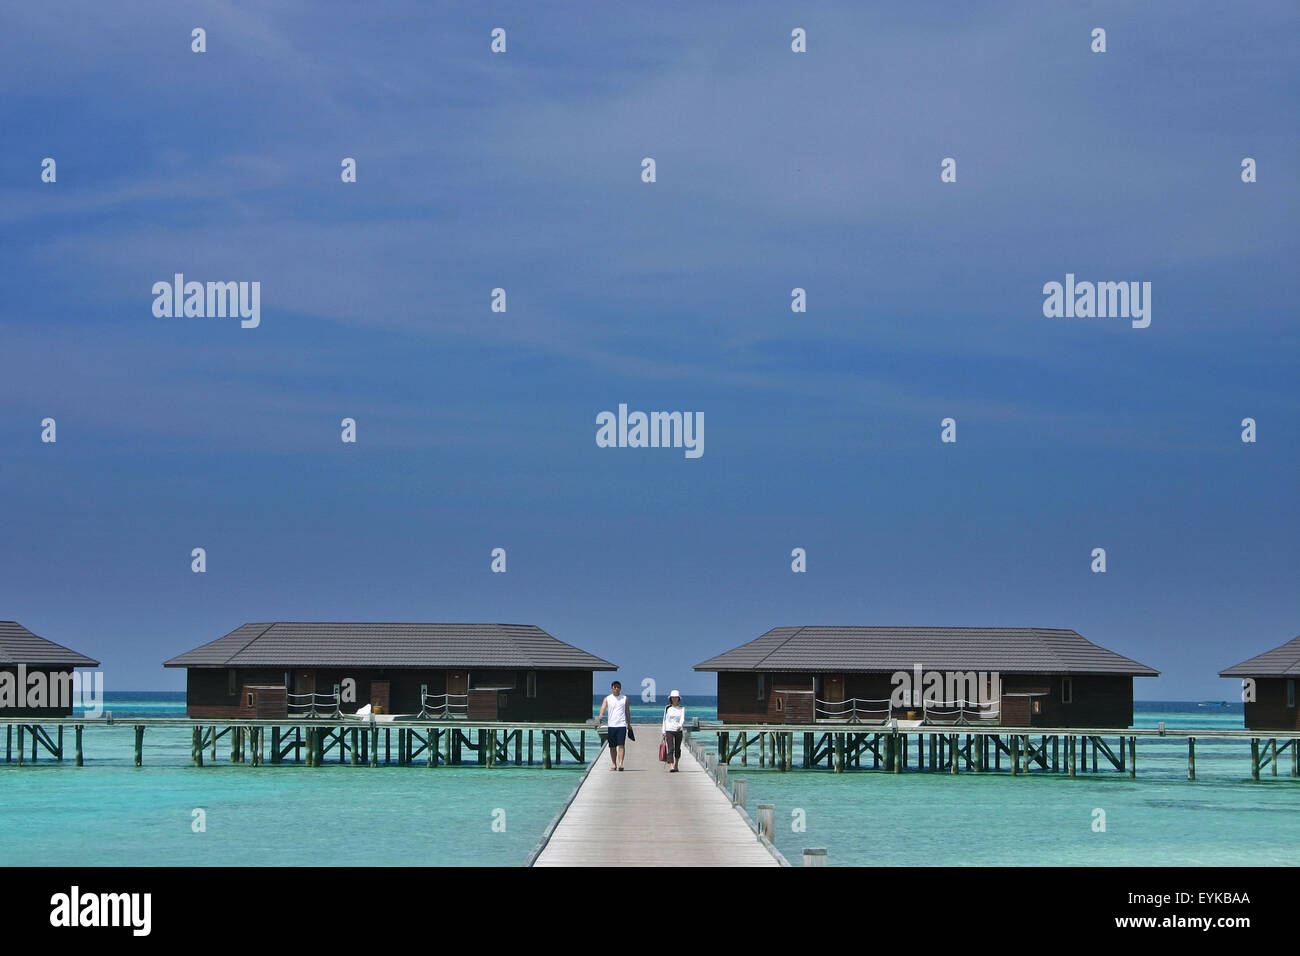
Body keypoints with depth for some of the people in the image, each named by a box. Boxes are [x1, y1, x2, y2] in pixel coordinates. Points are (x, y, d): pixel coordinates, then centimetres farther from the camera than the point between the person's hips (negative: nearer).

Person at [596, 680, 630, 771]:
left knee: (621, 745, -12)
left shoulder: (624, 699, 9)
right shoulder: (607, 699, 7)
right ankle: (614, 764, 15)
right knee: (612, 746, 6)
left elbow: (627, 712, 13)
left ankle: (620, 763, -18)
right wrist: (600, 715, -26)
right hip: (611, 725, 1)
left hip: (621, 725, -1)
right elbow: (603, 708, -6)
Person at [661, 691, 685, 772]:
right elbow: (665, 720, 11)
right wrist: (664, 732, 7)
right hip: (669, 731, -1)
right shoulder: (667, 708, 6)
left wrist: (680, 726, -30)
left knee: (677, 749, 9)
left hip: (678, 731, 1)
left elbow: (682, 718, -10)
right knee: (670, 749, -13)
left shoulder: (682, 708, 4)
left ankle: (676, 765, 31)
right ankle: (671, 767, -21)